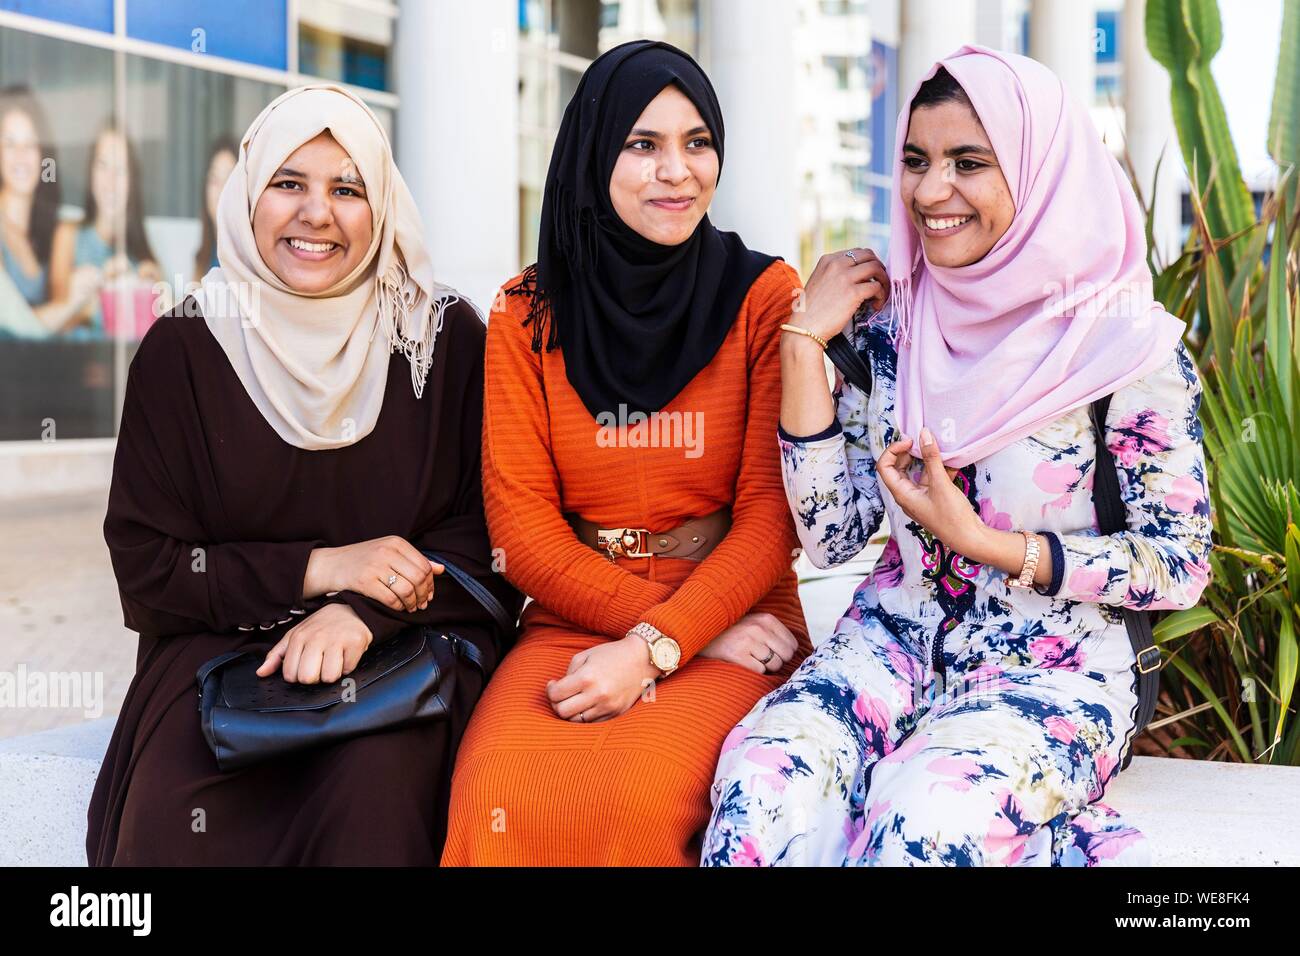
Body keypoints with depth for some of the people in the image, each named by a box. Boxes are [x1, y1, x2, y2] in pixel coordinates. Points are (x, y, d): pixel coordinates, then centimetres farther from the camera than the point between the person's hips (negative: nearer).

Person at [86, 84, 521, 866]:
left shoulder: (447, 336, 3)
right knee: (174, 814, -29)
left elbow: (490, 529, 1)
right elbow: (144, 560, 2)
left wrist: (363, 612, -15)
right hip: (220, 649, 1)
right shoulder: (182, 351, 3)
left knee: (371, 792, -33)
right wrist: (317, 568, -10)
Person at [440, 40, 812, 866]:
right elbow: (521, 522, 2)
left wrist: (657, 646, -17)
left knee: (633, 798, -31)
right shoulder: (529, 313, 6)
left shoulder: (765, 296, 1)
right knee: (500, 797, -29)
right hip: (570, 625, 2)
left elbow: (769, 513, -3)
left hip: (730, 629, -1)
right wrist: (672, 623, -10)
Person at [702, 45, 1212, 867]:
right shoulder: (889, 322, 3)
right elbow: (833, 537, 0)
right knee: (759, 793, -26)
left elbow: (1181, 565, -5)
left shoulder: (1129, 341, -9)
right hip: (897, 639, 4)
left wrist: (982, 543, -14)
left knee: (922, 827, -34)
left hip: (1053, 669, -4)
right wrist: (805, 343, -6)